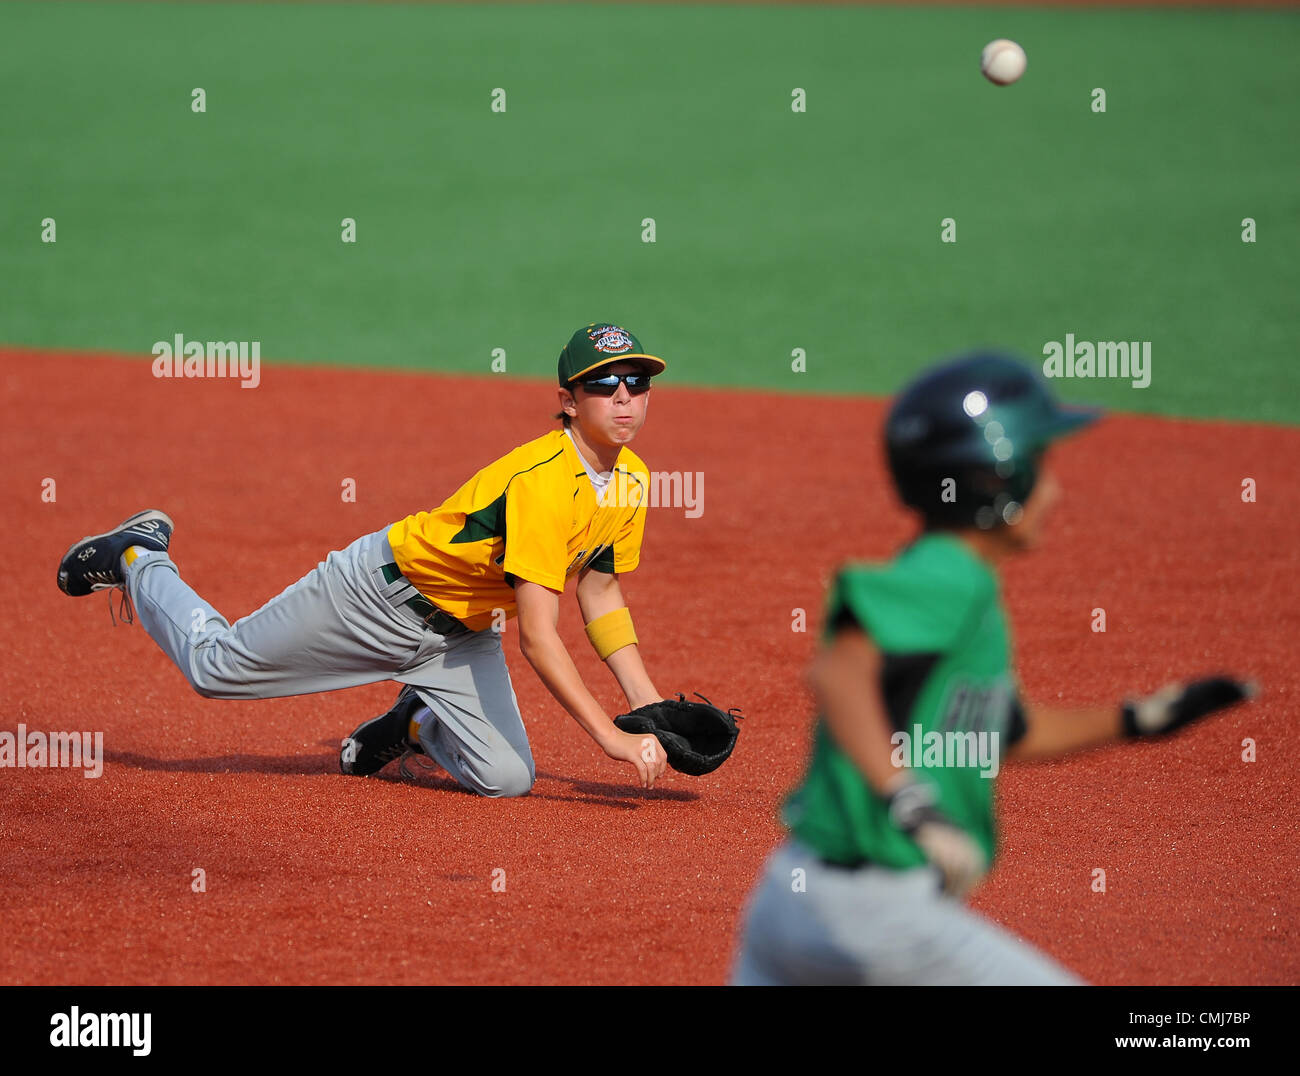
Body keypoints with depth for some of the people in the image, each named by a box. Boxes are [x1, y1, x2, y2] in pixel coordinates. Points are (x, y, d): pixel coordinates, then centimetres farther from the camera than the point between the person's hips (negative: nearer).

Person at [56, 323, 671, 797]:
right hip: (384, 591, -7)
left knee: (507, 779, -10)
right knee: (216, 667, 4)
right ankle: (137, 557, 33)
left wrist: (650, 708, -2)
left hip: (463, 632, 7)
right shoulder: (542, 481, -34)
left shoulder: (631, 480, -7)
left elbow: (599, 594, 7)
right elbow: (538, 637, -37)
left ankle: (416, 725, 23)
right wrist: (612, 738, -41)